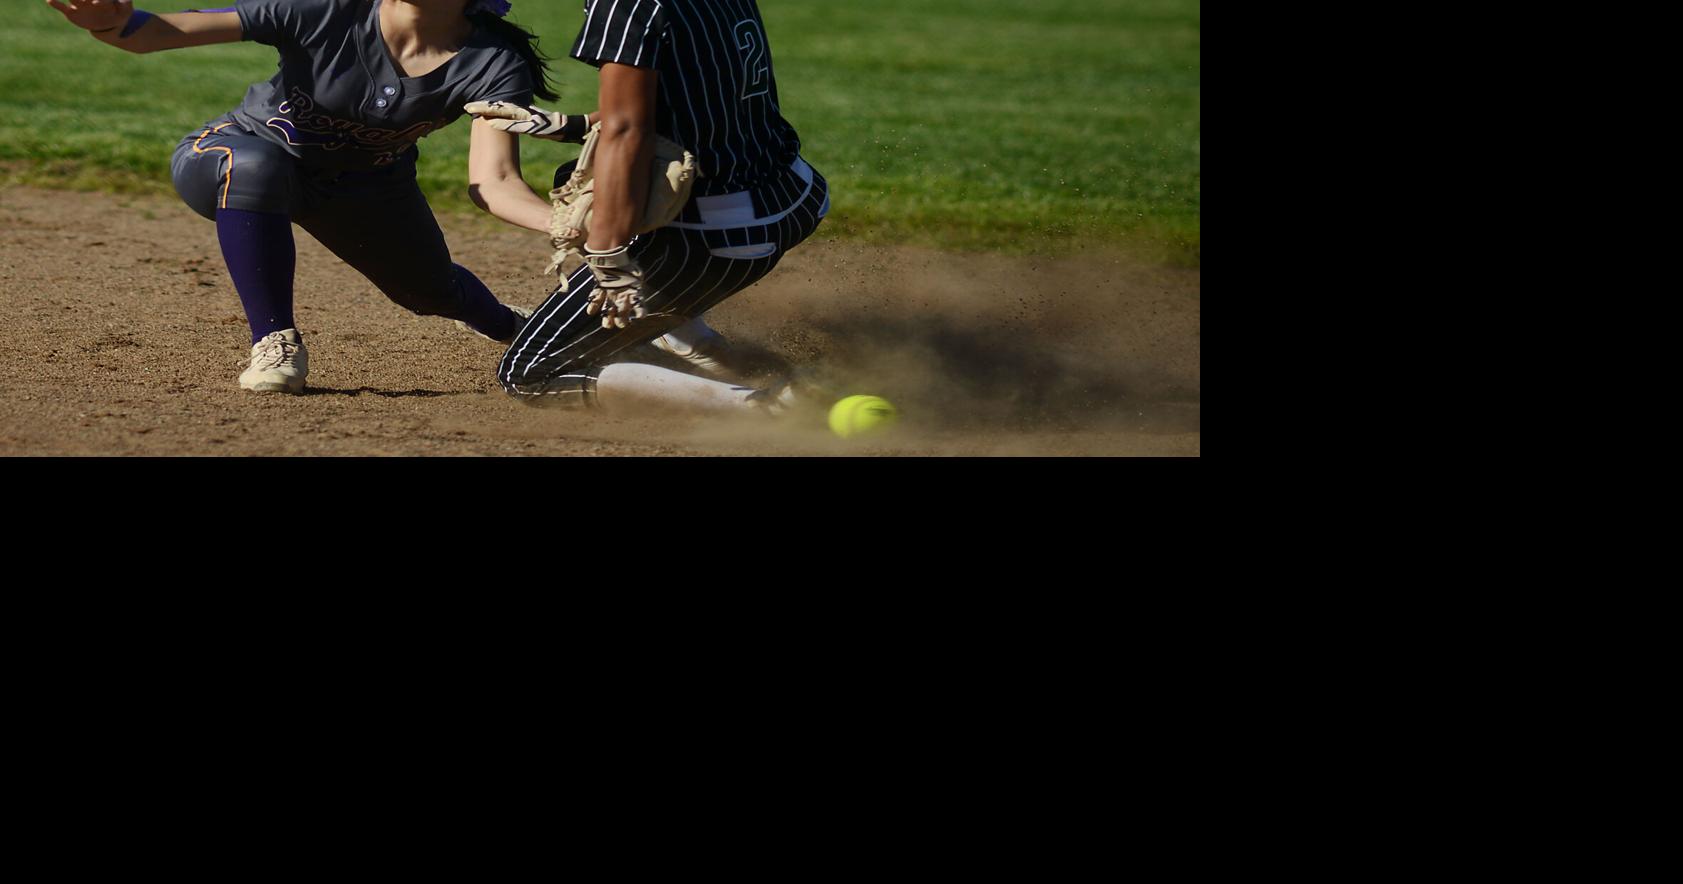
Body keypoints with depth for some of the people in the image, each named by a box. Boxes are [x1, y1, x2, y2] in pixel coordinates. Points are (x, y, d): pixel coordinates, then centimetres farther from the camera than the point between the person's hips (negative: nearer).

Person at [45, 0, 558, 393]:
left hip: (367, 189, 3)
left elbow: (492, 182, -37)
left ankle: (504, 324, 65)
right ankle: (275, 344, -22)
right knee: (256, 164, -40)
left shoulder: (493, 65, -29)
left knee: (433, 292, 25)